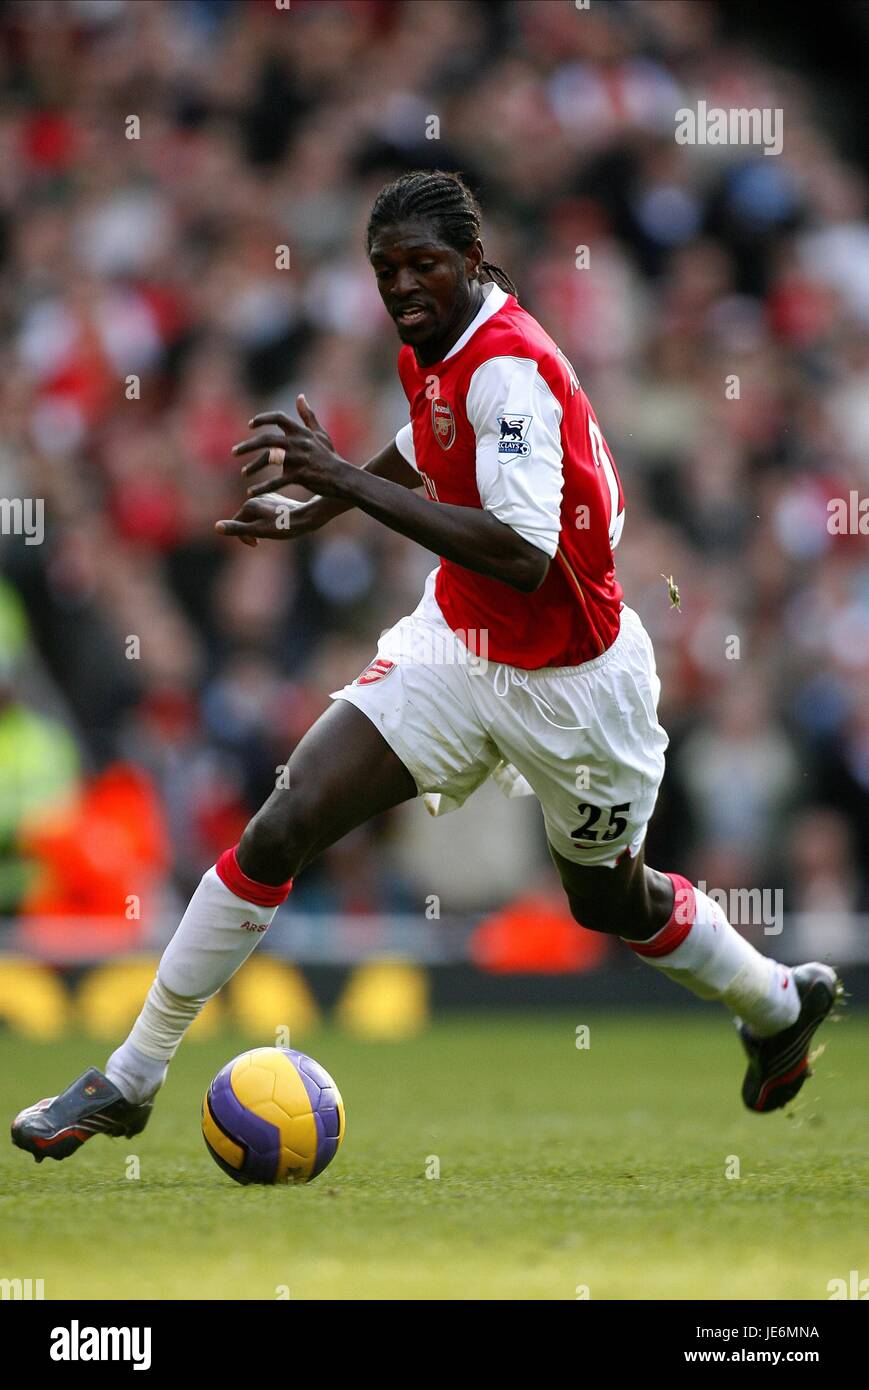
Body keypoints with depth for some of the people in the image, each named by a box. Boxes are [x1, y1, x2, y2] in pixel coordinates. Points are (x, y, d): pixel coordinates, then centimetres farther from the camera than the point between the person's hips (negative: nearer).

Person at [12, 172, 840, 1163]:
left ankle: (782, 1002, 47)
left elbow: (523, 557, -39)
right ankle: (129, 1080, -6)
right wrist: (310, 512, 20)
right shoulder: (433, 352, -2)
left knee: (611, 903, 16)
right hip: (456, 645, 6)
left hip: (569, 681, -6)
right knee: (282, 829, -10)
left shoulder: (512, 367, -27)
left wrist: (350, 483, -39)